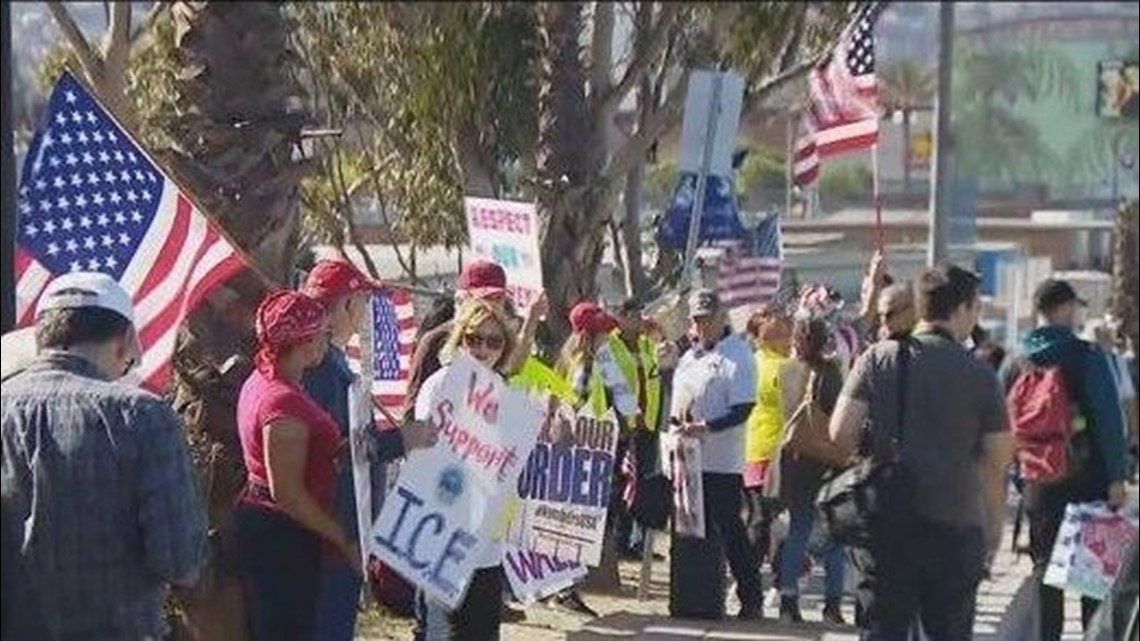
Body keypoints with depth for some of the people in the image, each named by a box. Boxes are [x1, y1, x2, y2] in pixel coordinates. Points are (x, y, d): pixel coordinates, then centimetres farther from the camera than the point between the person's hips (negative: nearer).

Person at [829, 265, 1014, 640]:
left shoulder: (878, 358, 0)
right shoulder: (980, 376, -1)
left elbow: (840, 433, -6)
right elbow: (997, 461, -1)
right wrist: (995, 525, 10)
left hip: (884, 523, 1)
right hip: (955, 525, -1)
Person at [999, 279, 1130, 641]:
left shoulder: (1016, 364, 4)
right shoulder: (1088, 357, -10)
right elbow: (1110, 421, -14)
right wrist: (1117, 476, -11)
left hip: (1039, 486, 4)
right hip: (1090, 482, -4)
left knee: (1045, 570, 10)